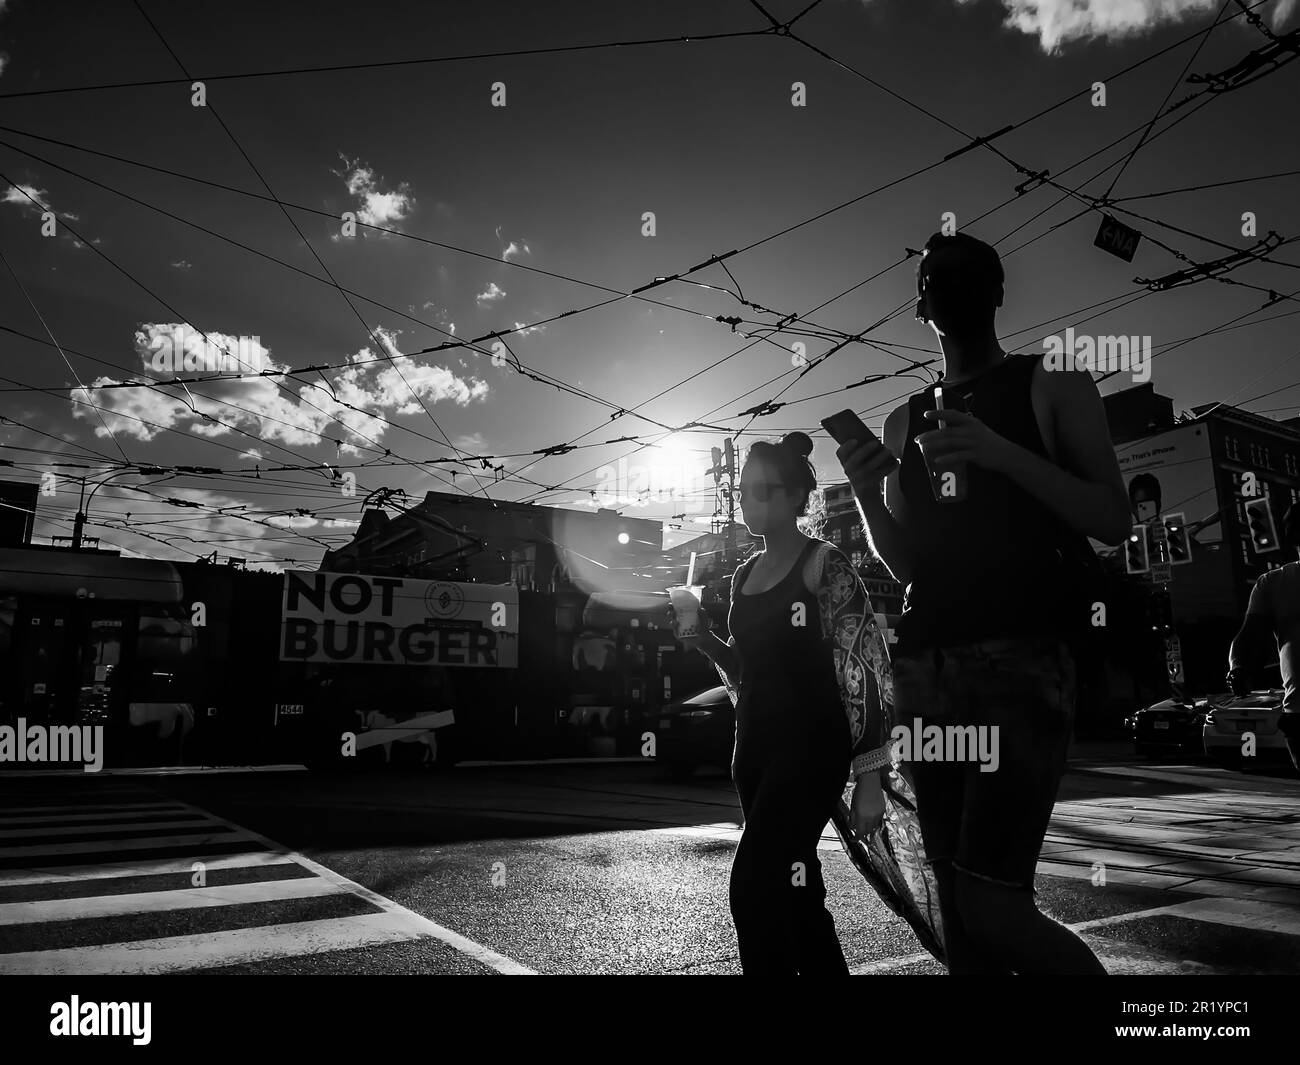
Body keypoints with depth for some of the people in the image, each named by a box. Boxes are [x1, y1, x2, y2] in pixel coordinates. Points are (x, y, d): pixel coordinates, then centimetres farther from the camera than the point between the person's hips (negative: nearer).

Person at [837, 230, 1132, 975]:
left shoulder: (1052, 384, 6)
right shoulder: (905, 422, 18)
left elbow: (1115, 521, -4)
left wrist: (1003, 454, -17)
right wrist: (867, 495, -4)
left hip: (1022, 663, -5)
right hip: (926, 673, 5)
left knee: (992, 903, -13)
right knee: (957, 901, 6)